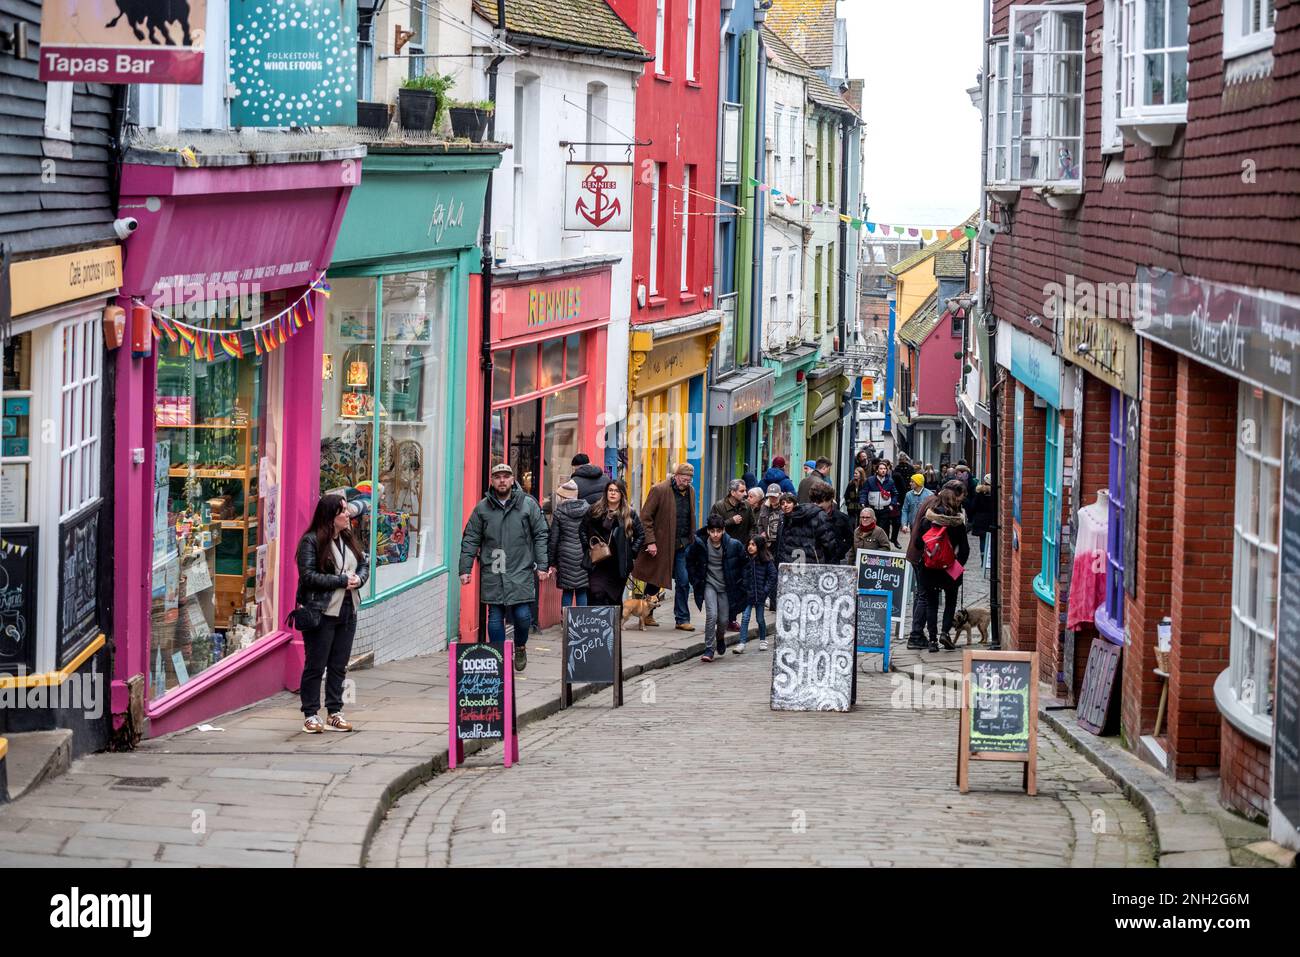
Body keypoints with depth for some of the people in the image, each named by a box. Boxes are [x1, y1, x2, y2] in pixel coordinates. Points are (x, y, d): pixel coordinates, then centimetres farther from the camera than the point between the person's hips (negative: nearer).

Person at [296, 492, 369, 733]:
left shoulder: (348, 539, 12)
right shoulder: (311, 541, -10)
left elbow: (364, 564, 18)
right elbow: (308, 576, -17)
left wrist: (359, 578, -5)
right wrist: (342, 581, -17)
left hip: (347, 612, 7)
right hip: (321, 613, -7)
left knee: (339, 666, 10)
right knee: (316, 665, 0)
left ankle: (334, 713, 17)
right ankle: (310, 715, 7)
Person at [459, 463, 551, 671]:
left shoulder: (528, 504, 2)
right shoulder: (482, 508, 5)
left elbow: (541, 535, 4)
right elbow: (470, 540, 9)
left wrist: (542, 566, -2)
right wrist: (465, 569, 3)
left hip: (521, 572, -1)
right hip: (492, 574, 1)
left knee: (522, 615, -4)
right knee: (495, 618, 3)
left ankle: (520, 647, 24)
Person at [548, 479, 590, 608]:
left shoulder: (559, 513, -4)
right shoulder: (588, 510, 2)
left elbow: (553, 539, -1)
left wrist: (551, 562, 6)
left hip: (566, 554, -2)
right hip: (584, 555, 2)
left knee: (567, 592, 5)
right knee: (582, 592, 6)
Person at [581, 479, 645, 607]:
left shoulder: (629, 514, 4)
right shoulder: (595, 511, 5)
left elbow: (641, 535, 9)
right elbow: (583, 530, 13)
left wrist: (631, 552, 1)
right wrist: (588, 548, 4)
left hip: (619, 566, 0)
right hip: (598, 565, 0)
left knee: (615, 599, 8)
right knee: (597, 595, -13)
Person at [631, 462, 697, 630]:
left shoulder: (690, 492, 8)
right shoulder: (659, 490, -11)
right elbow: (646, 517, -11)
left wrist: (691, 540, 8)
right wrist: (650, 542, -16)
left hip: (682, 545, 5)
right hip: (661, 545, -5)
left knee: (683, 582, -1)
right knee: (654, 582, 7)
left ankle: (682, 619, 5)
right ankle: (646, 615, 22)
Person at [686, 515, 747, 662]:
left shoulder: (733, 545, -13)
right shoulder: (700, 544, -13)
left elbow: (743, 562, 5)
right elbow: (689, 560, 7)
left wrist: (739, 581, 5)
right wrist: (695, 580, 5)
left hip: (725, 586, 1)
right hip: (708, 585, -1)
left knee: (723, 619, 4)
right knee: (711, 615, -18)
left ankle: (720, 638, 39)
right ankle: (709, 649, -8)